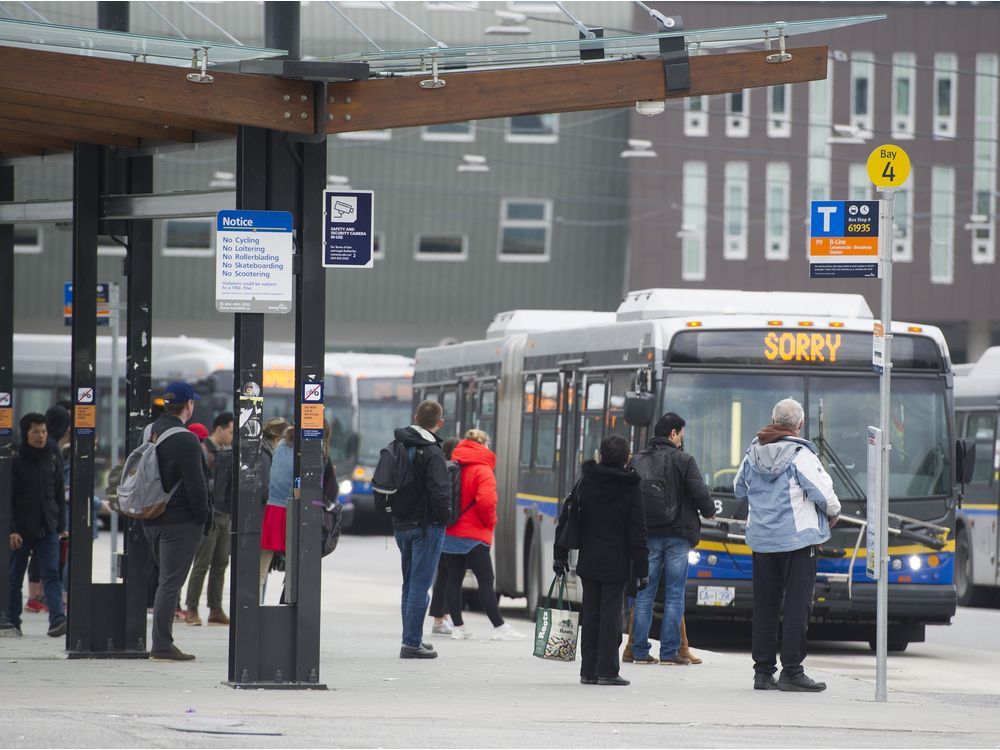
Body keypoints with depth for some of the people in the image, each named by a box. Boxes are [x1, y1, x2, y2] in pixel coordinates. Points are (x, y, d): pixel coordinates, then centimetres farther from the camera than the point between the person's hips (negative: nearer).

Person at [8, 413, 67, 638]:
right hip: (21, 530, -3)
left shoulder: (52, 461, 9)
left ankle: (57, 619, -22)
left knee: (51, 574, -10)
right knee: (15, 576, 7)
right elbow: (7, 499, -7)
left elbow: (59, 495, 15)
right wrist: (11, 530, -13)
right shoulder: (15, 461, -5)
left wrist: (62, 526, 11)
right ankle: (12, 621, 19)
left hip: (47, 529, 3)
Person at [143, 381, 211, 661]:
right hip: (180, 521, -8)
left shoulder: (150, 434, 10)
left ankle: (161, 642, 18)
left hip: (152, 520, 8)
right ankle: (162, 645, -9)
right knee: (171, 582, -7)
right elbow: (195, 485, -18)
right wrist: (203, 517, -6)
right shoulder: (185, 441, -17)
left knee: (166, 579, 18)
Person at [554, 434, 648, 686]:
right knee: (611, 614, -1)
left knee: (591, 615, 9)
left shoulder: (585, 483, 2)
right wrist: (642, 569, -3)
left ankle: (588, 670, 9)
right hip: (616, 564, -3)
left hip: (588, 562, 3)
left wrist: (560, 555, 11)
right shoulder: (630, 490, -6)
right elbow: (637, 533, -7)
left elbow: (566, 520, 4)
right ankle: (606, 671, -5)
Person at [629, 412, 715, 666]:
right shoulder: (683, 460, -7)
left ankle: (640, 651, 4)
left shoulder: (638, 462, 6)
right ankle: (669, 651, -3)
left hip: (646, 534, 3)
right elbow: (700, 493, -9)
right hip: (677, 535, -3)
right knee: (674, 594, 1)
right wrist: (709, 512, 11)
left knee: (644, 593, 7)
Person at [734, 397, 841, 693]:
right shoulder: (800, 455, -13)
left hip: (761, 540, 6)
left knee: (764, 607, 10)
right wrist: (833, 512, 7)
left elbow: (739, 489, 20)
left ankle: (763, 671, 12)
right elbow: (823, 492, -13)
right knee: (796, 606, -2)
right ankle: (791, 672, -5)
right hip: (797, 538, -6)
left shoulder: (753, 454, 6)